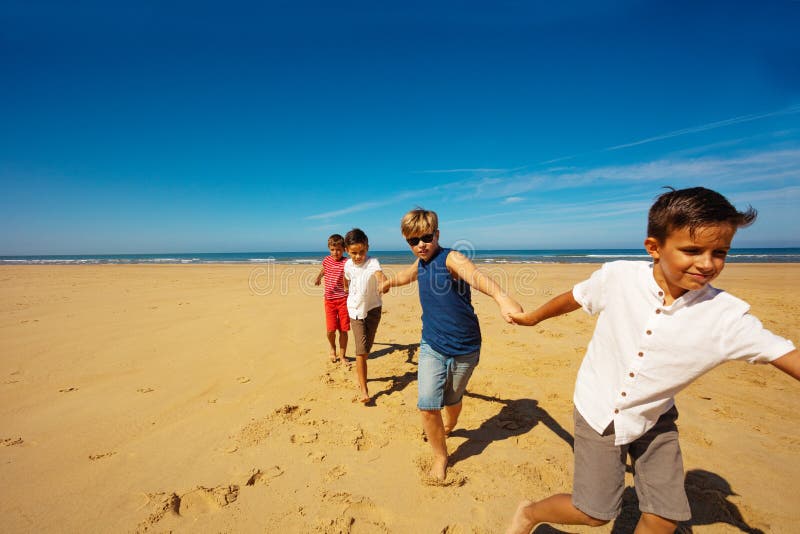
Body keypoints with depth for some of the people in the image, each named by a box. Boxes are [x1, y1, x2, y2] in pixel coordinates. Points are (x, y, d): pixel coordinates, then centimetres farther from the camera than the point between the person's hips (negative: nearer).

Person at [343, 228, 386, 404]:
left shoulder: (372, 262, -22)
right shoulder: (348, 265, -7)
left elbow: (378, 272, -46)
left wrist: (383, 281, -68)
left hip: (372, 309, -1)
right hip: (355, 310, 2)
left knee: (366, 349, 13)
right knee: (361, 350, -10)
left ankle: (359, 373, 43)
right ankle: (364, 390, -3)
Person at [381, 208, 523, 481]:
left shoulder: (451, 258, -17)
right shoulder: (420, 264, 3)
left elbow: (475, 275, -39)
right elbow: (407, 275, 28)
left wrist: (501, 297, -59)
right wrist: (389, 282, 48)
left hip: (464, 348, -3)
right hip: (432, 347, 4)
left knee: (452, 400, 19)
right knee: (427, 405, -8)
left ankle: (447, 427, 54)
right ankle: (440, 456, 20)